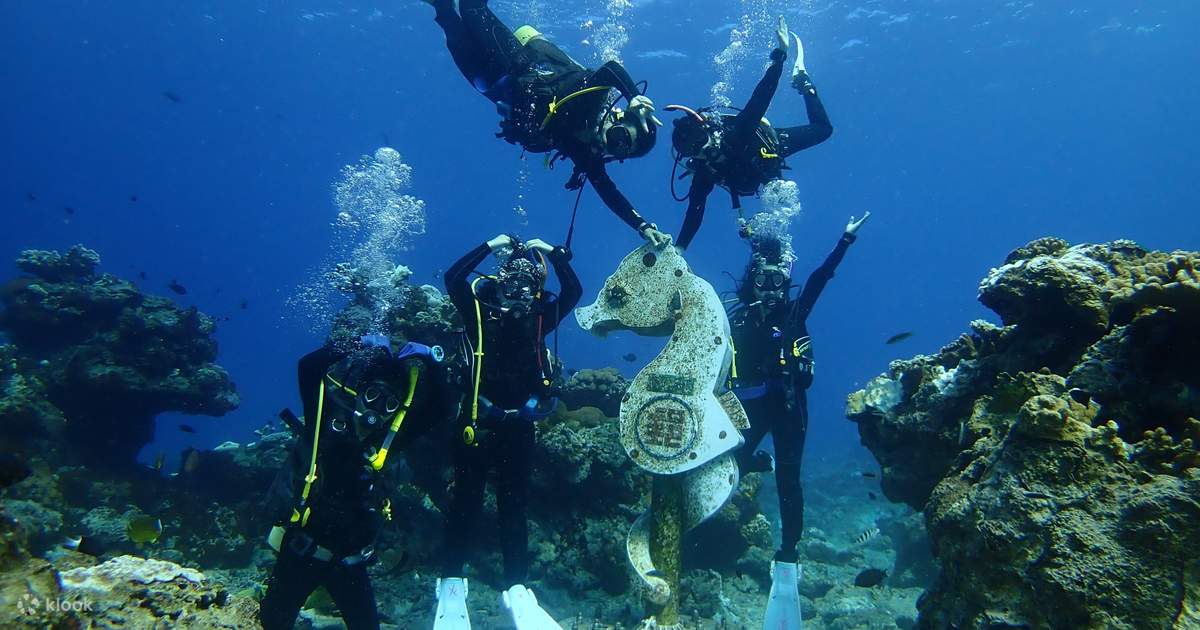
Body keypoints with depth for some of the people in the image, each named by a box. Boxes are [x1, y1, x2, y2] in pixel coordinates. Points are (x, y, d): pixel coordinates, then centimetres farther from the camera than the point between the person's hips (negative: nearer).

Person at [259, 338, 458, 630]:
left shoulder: (390, 436, -4)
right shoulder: (325, 419, -11)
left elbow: (445, 408, -4)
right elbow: (309, 366, -24)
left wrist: (430, 363, -15)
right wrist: (365, 352, -25)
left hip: (348, 559, 2)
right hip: (300, 549, -2)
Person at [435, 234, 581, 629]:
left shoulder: (539, 315, 8)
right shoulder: (479, 307, 1)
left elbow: (573, 291, 1)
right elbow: (453, 278, -13)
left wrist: (553, 252, 1)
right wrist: (490, 246, -9)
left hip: (518, 424, 3)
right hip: (477, 419, -2)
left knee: (514, 505, 8)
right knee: (467, 501, 1)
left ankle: (517, 590, 14)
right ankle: (452, 585, 12)